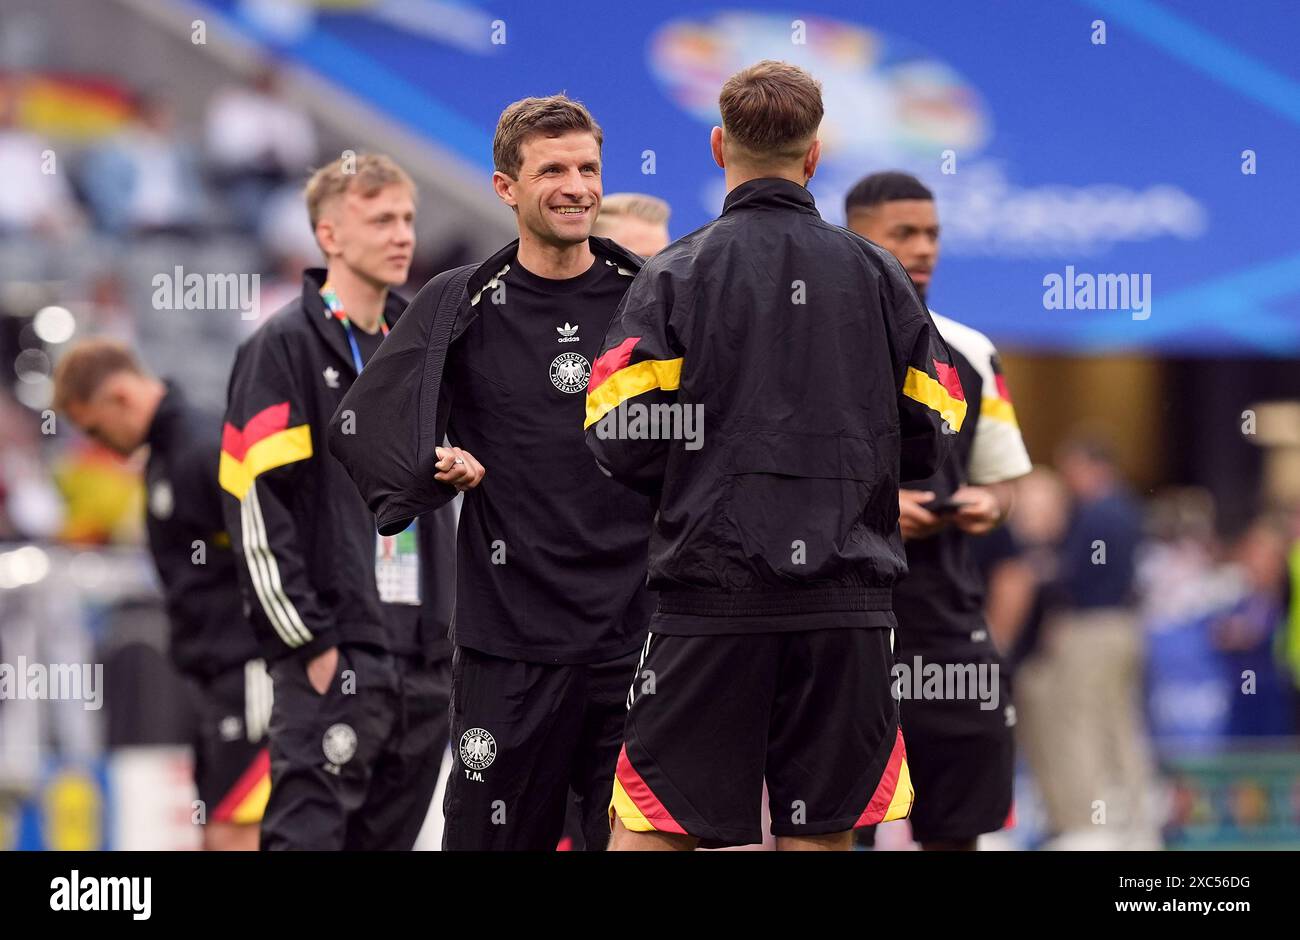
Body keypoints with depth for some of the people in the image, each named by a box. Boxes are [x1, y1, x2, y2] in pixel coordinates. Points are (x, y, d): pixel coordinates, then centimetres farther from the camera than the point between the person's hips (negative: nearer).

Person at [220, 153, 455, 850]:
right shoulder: (286, 346, -6)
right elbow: (256, 505, -13)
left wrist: (445, 628, 15)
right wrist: (308, 641, -16)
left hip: (422, 657, 8)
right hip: (335, 660, -8)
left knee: (390, 841, 8)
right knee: (308, 837, -13)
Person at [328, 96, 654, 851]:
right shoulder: (462, 305, 3)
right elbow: (362, 423, 3)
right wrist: (428, 471, -16)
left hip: (637, 639, 1)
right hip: (510, 640, -1)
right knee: (494, 838, 0)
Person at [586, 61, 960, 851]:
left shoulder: (674, 277, -3)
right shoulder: (880, 277, 5)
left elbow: (621, 446, -7)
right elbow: (928, 443, 6)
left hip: (711, 592, -2)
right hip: (848, 606, 2)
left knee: (650, 829, 2)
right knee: (820, 836, 5)